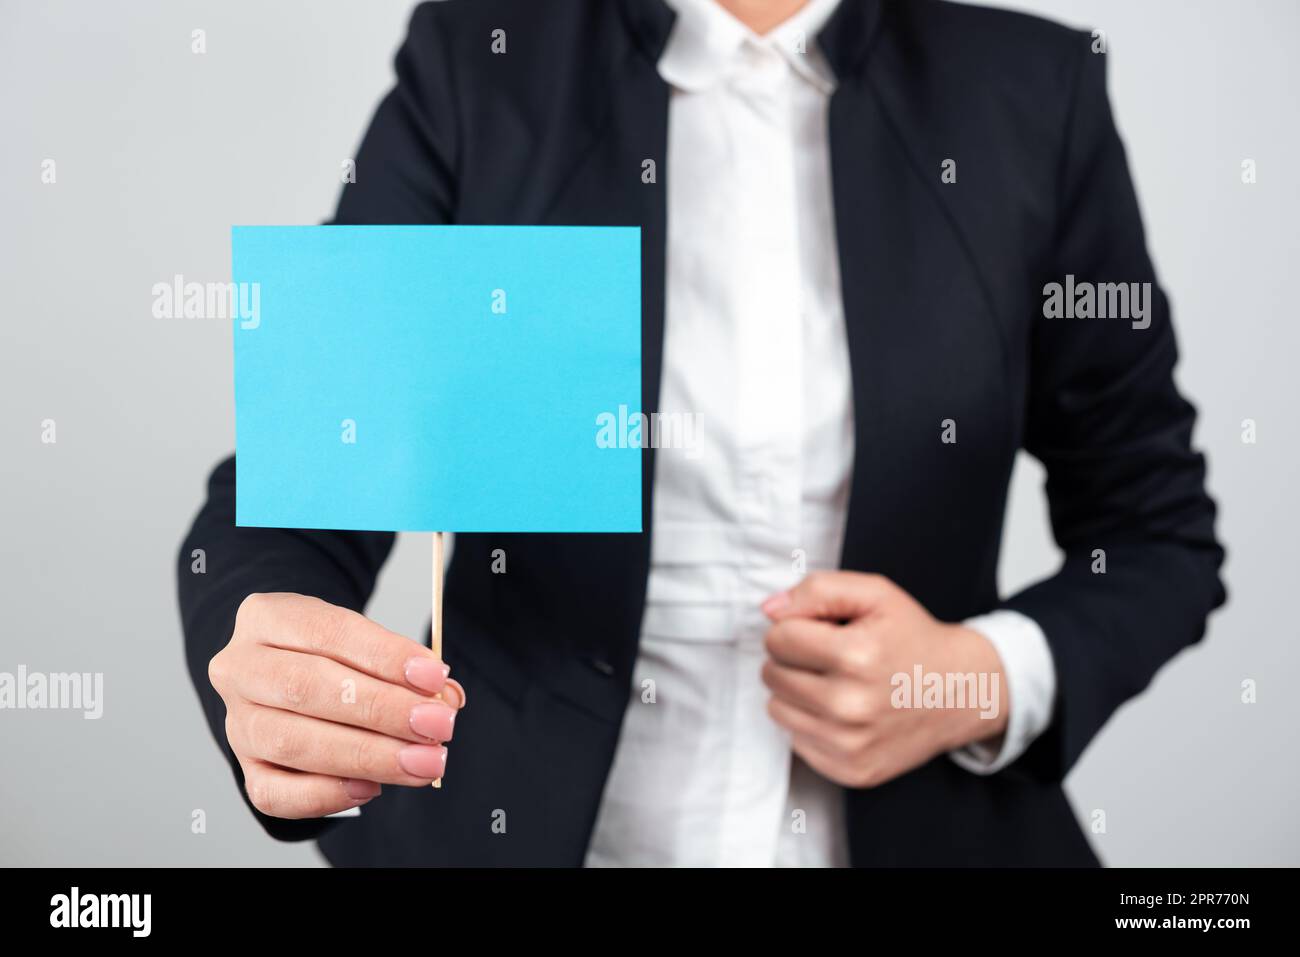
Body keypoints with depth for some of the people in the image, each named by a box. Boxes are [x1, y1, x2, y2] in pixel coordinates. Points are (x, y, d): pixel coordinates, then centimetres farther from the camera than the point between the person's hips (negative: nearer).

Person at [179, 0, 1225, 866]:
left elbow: (1160, 526, 2)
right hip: (519, 825, 0)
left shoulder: (1035, 88, -6)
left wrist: (993, 679, -16)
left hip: (917, 824, 1)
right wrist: (273, 675, -34)